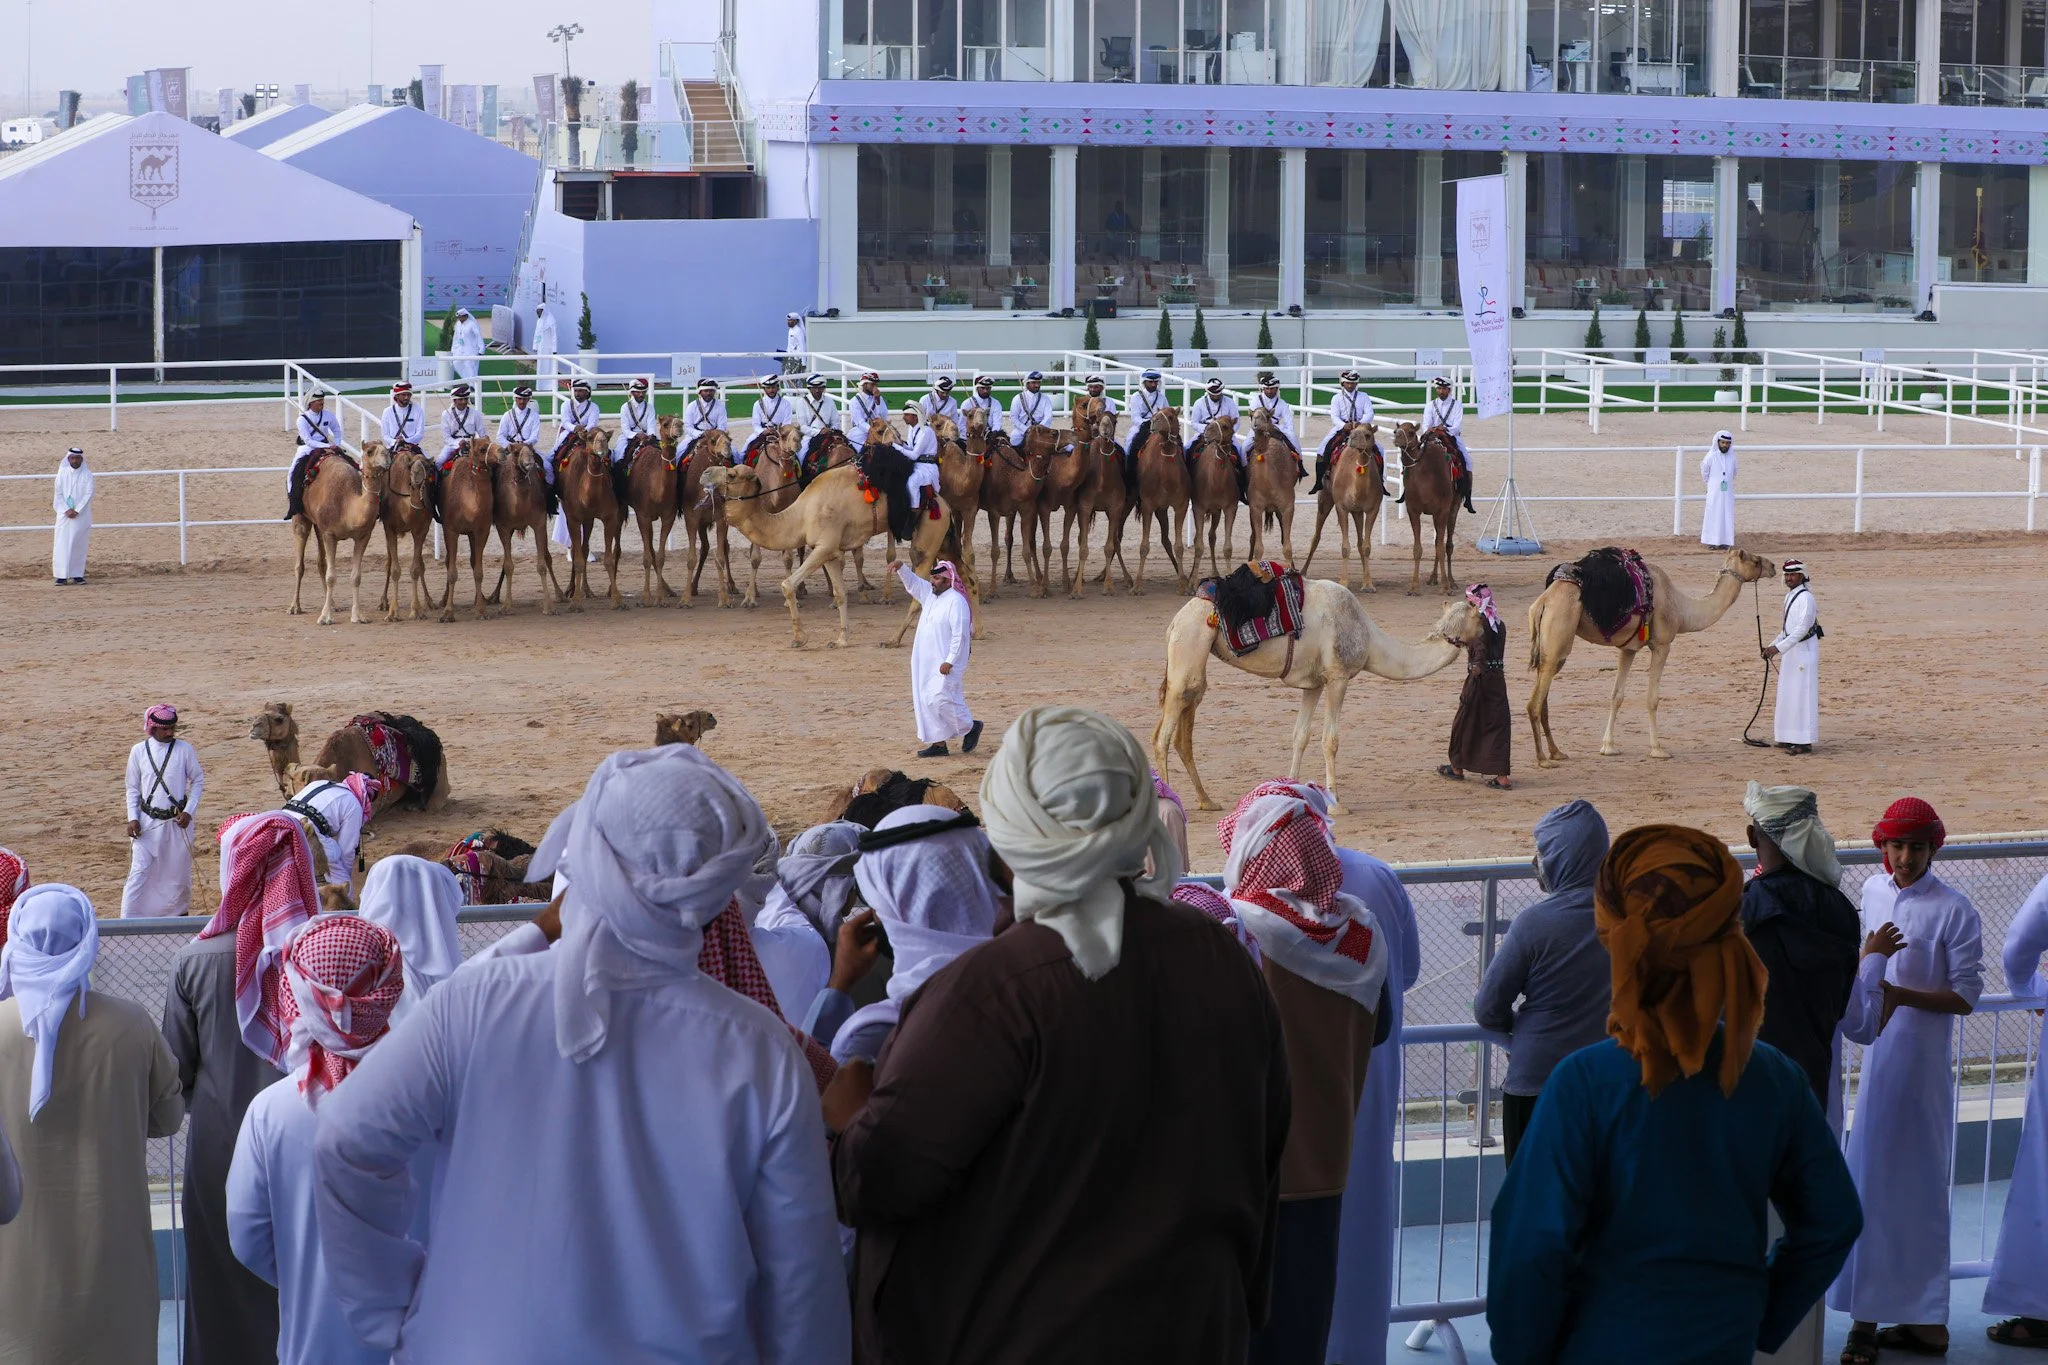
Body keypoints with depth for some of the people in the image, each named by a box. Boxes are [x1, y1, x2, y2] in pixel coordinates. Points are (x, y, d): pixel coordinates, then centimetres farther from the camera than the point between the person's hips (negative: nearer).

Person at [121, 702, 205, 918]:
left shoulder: (184, 749, -4)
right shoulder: (139, 751, -1)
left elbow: (198, 781, 4)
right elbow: (132, 788, 7)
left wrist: (189, 811, -7)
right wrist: (132, 818, -3)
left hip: (178, 821, 0)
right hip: (147, 822, 0)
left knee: (179, 871, 10)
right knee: (140, 872, -7)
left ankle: (179, 912, 29)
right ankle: (129, 919, -7)